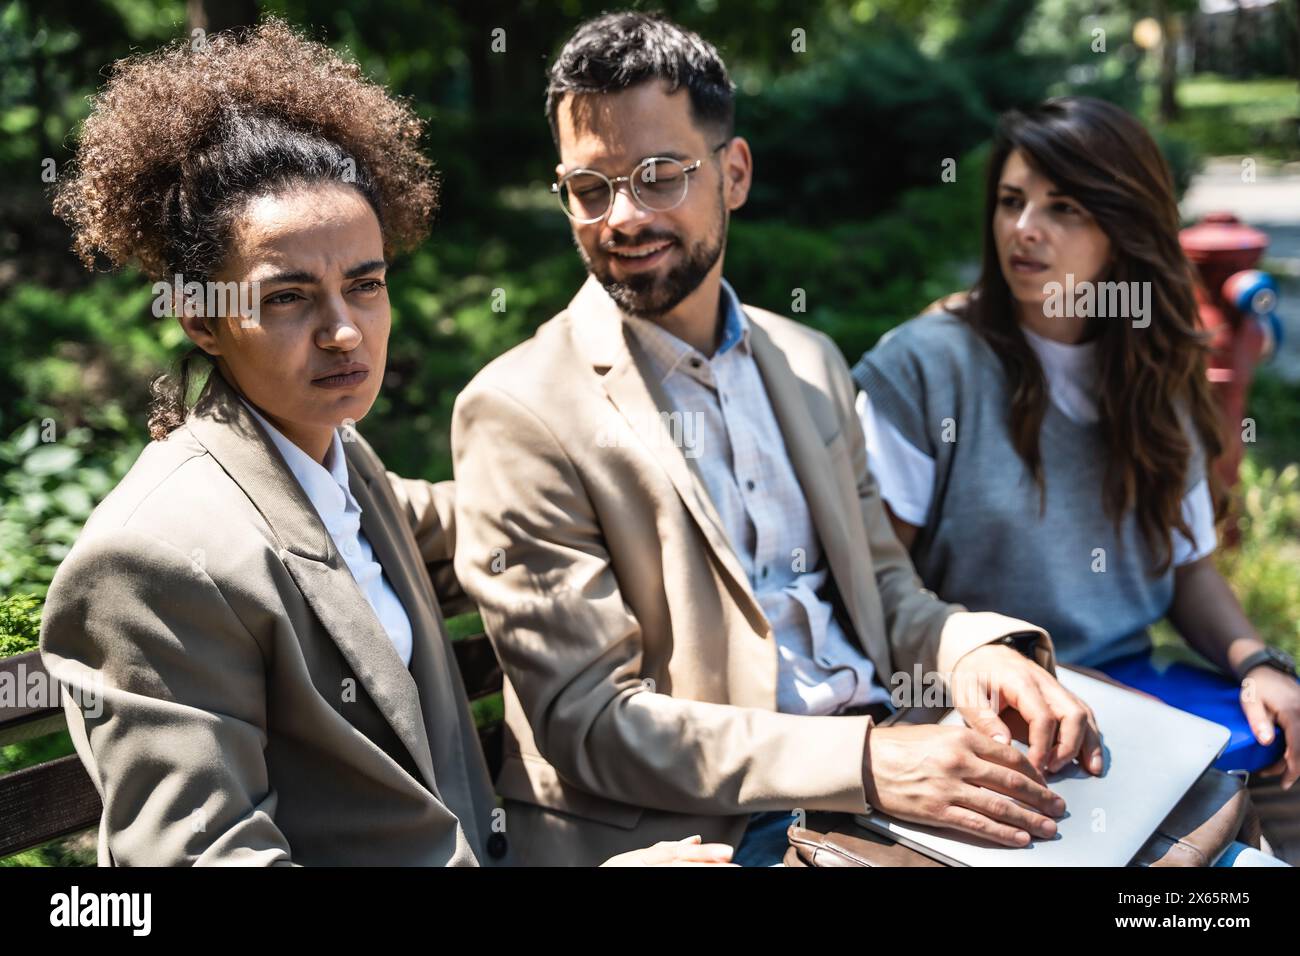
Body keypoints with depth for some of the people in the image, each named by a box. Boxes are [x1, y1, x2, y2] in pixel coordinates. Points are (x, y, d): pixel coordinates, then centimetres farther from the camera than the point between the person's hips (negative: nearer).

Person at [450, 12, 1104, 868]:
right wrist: (865, 761, -24)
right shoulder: (520, 413, -9)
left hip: (888, 777, 7)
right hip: (697, 830, -6)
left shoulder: (811, 365, 12)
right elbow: (590, 719, -14)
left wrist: (975, 650, -8)